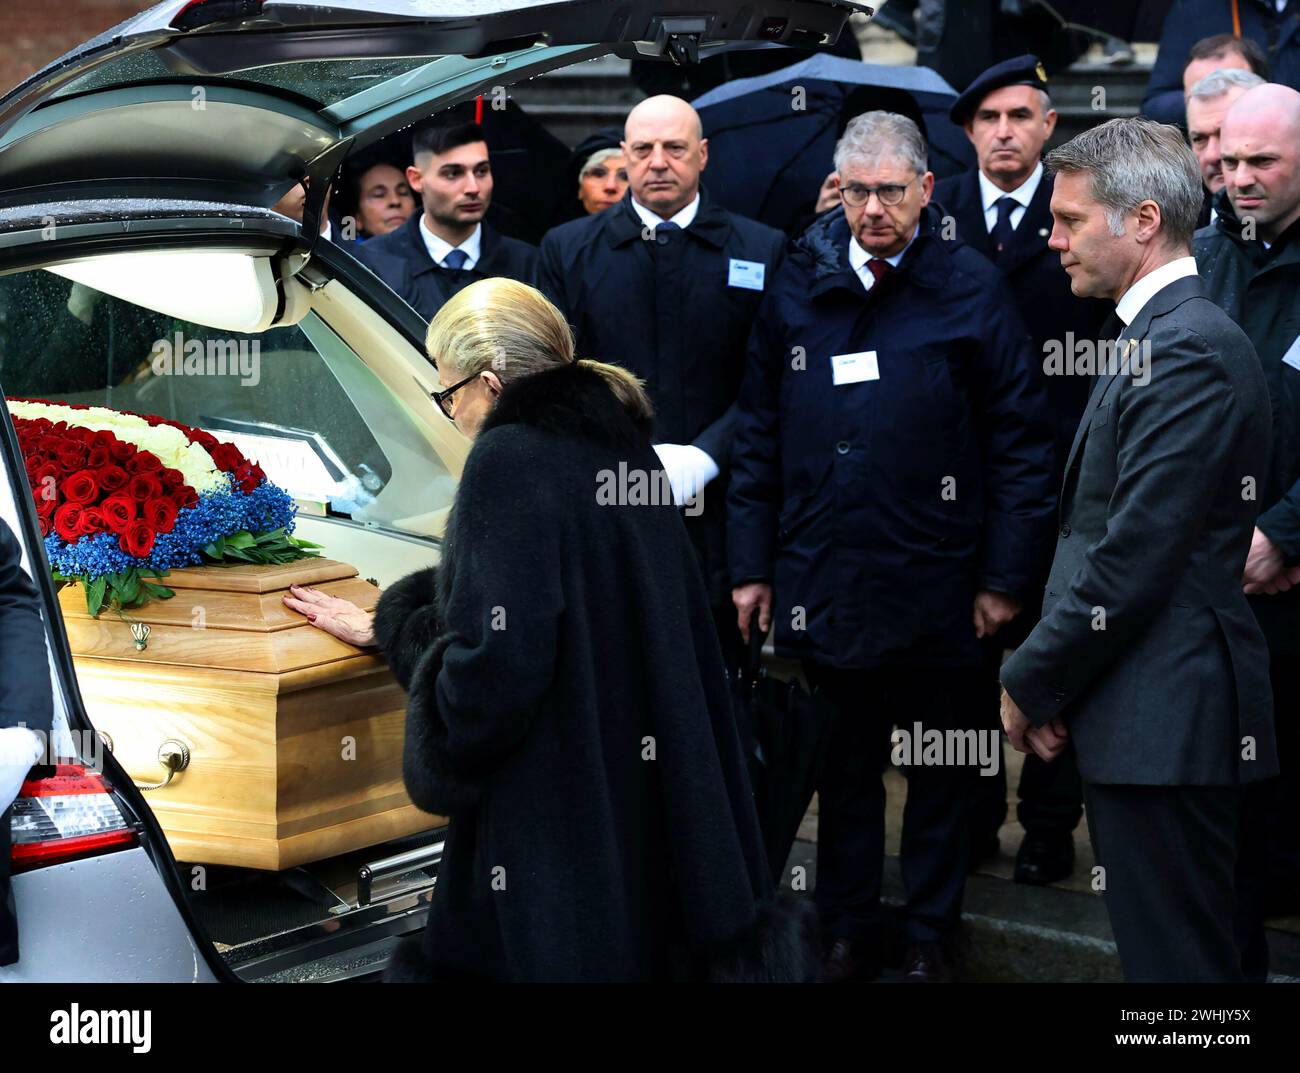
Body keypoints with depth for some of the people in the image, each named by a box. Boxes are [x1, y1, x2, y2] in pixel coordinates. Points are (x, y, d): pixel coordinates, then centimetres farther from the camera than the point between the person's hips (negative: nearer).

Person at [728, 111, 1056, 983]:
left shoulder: (972, 289, -4)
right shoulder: (798, 288, 4)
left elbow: (1024, 442, -4)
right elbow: (759, 437, 8)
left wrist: (1006, 576, -7)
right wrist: (752, 567, 4)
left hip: (938, 588, -2)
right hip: (822, 584, 2)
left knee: (941, 776, 11)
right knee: (844, 769, 13)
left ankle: (931, 938, 24)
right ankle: (850, 936, 25)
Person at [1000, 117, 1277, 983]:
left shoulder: (1189, 350, -16)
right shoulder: (1159, 335, 17)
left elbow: (1136, 555, -20)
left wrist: (1032, 685, -9)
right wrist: (1044, 682, 10)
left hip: (1165, 722, -10)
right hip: (1154, 719, 10)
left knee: (1175, 957, -5)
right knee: (1163, 949, 15)